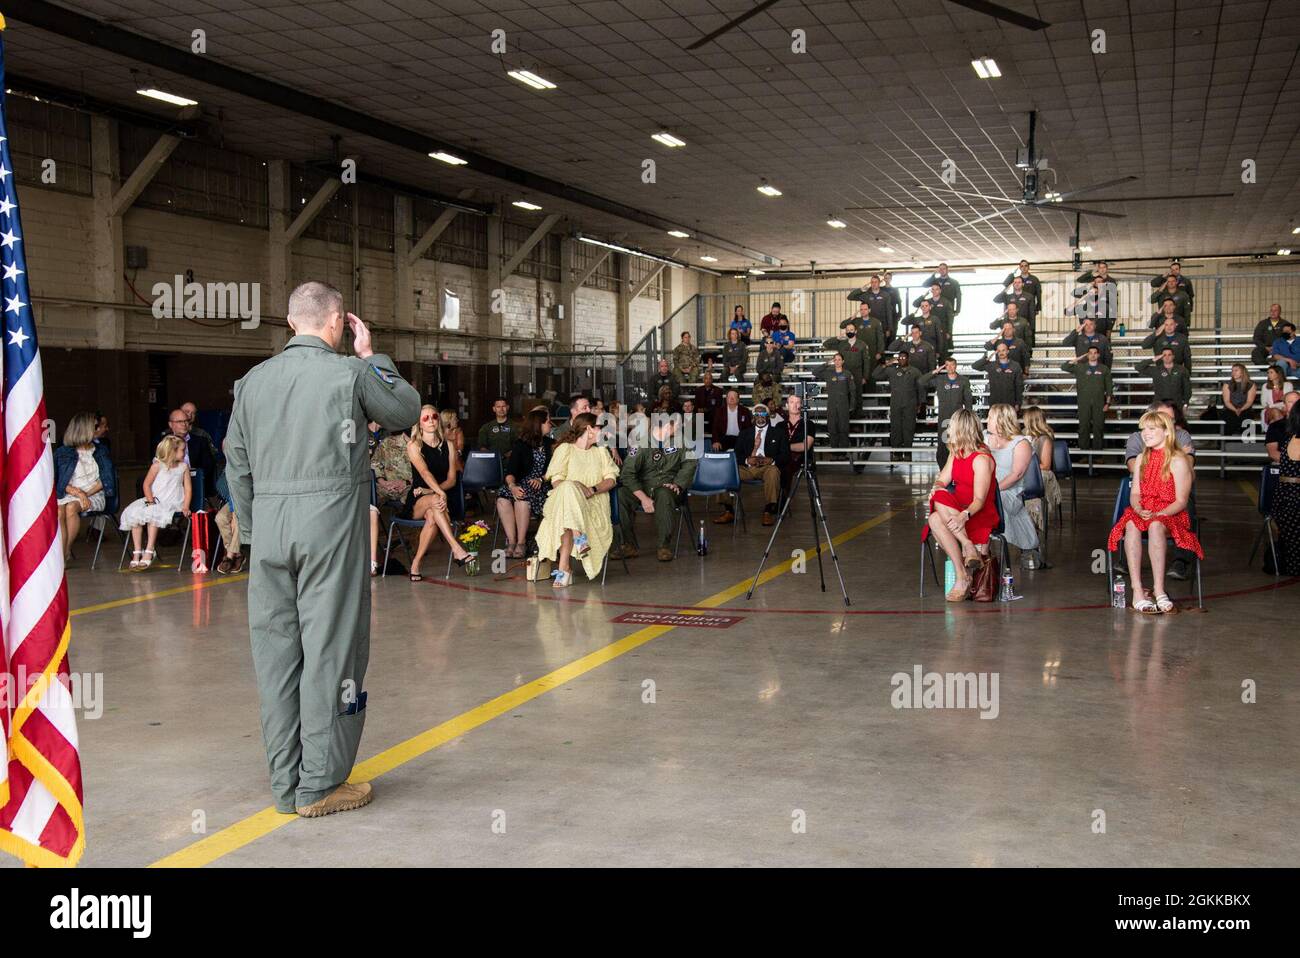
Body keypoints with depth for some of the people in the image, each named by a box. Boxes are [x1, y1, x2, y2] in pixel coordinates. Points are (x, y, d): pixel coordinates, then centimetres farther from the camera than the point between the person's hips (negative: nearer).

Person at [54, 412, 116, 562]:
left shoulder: (101, 451, 14)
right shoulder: (63, 452, 9)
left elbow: (106, 480, 6)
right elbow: (57, 482, 1)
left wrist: (87, 494, -8)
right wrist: (78, 493, -15)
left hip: (94, 495, 0)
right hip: (68, 494, 0)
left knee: (71, 507, -33)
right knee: (58, 511, -33)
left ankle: (66, 552, -26)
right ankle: (61, 557, -36)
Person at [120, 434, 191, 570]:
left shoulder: (184, 467, 8)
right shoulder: (157, 465, 3)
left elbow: (187, 488, 6)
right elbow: (147, 485, 3)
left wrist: (186, 507, -7)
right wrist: (151, 500, -11)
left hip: (173, 503, -2)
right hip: (155, 501, 2)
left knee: (153, 515, -31)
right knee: (134, 514, -21)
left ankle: (149, 551, -30)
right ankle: (137, 552, -14)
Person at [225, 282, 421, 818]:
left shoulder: (253, 381, 9)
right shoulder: (350, 373, -4)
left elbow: (237, 465, 13)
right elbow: (408, 412, 12)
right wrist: (371, 356, 17)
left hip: (269, 523, 5)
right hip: (331, 518, -5)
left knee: (275, 651, 8)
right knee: (330, 648, 1)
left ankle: (286, 783, 17)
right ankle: (319, 785, 5)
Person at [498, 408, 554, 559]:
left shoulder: (550, 443, 11)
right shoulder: (521, 445, 7)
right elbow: (510, 471, -4)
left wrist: (541, 479, -15)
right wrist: (512, 485, -25)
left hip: (540, 485, -1)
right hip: (521, 484, 1)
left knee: (522, 497, -34)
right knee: (503, 498, -30)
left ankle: (521, 543, -28)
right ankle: (511, 542, -26)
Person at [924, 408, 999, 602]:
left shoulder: (982, 459, -11)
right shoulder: (955, 453, 14)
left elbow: (979, 500, -19)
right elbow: (942, 480, 12)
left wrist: (964, 515, -38)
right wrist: (937, 487, -13)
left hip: (981, 515, -6)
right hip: (957, 510, 6)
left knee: (940, 502, -32)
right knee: (934, 520, -29)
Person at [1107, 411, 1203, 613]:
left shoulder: (1178, 461, -3)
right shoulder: (1141, 459, 16)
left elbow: (1181, 501, -7)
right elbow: (1135, 493, 10)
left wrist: (1157, 514, -21)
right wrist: (1140, 510, -12)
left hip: (1171, 514, -4)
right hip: (1142, 512, 4)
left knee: (1155, 526, -39)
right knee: (1131, 525, -32)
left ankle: (1158, 589, -42)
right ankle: (1137, 591, -40)